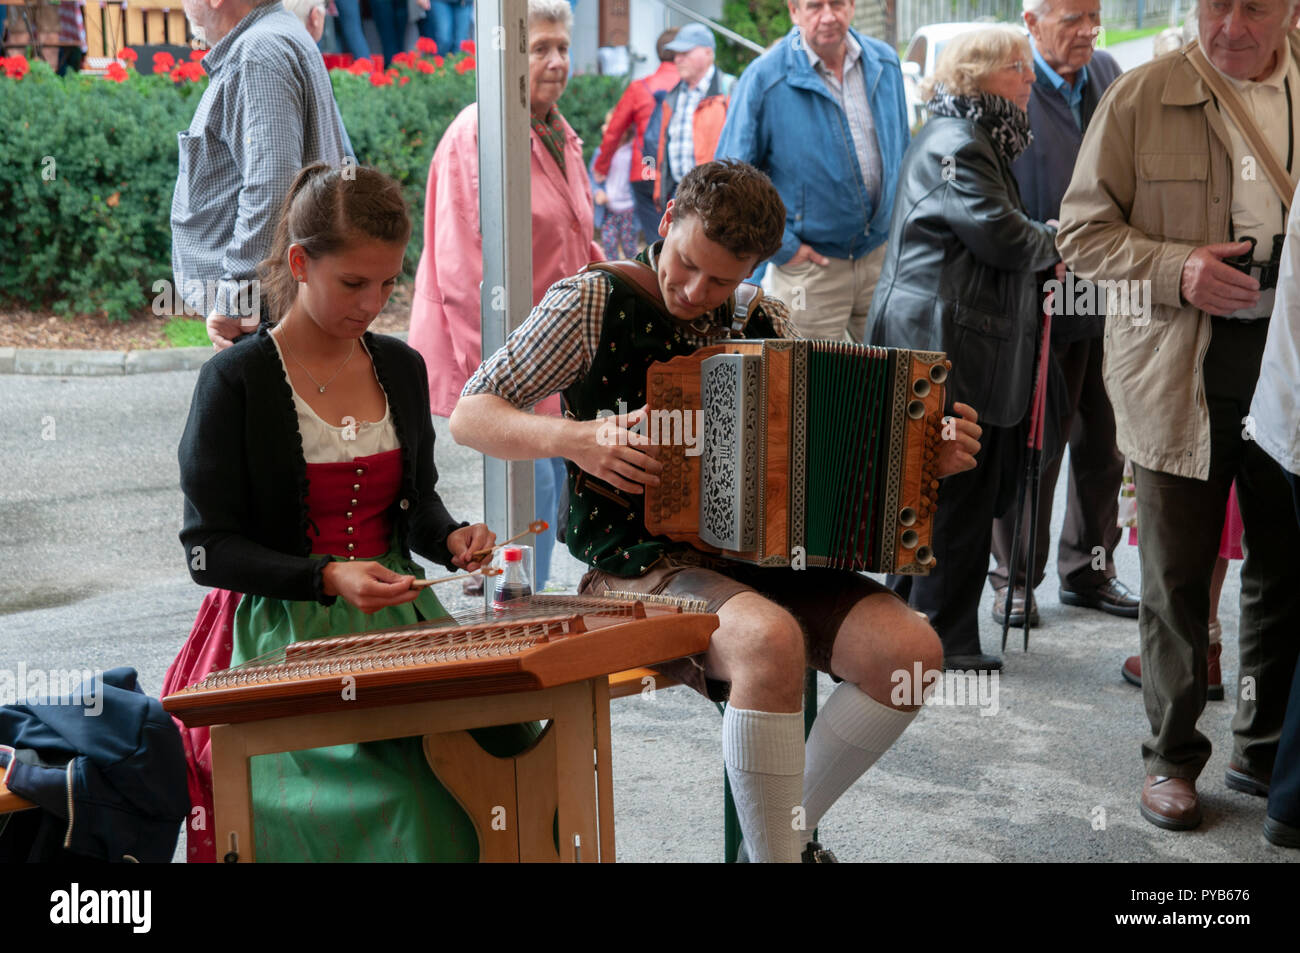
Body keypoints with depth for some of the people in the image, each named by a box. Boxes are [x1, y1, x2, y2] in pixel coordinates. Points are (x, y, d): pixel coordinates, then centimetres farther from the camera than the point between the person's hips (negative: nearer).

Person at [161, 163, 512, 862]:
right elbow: (208, 548, -8)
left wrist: (449, 539, -2)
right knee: (390, 798, -26)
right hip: (284, 632, -5)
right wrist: (327, 578, -21)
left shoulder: (401, 367, 9)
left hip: (398, 617, 5)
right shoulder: (235, 381, -7)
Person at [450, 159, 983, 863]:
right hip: (639, 563, -5)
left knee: (911, 650, -16)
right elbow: (469, 416, -4)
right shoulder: (593, 303, -3)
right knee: (771, 641, -35)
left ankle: (792, 828, 6)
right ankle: (771, 853, -15)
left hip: (765, 557, 5)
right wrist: (573, 438, -21)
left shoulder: (765, 323, 11)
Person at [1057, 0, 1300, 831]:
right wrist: (1176, 268, -18)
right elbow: (1082, 230, -2)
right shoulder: (1144, 97, -3)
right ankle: (1173, 757, 22)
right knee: (1177, 574, 7)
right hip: (1182, 368, -3)